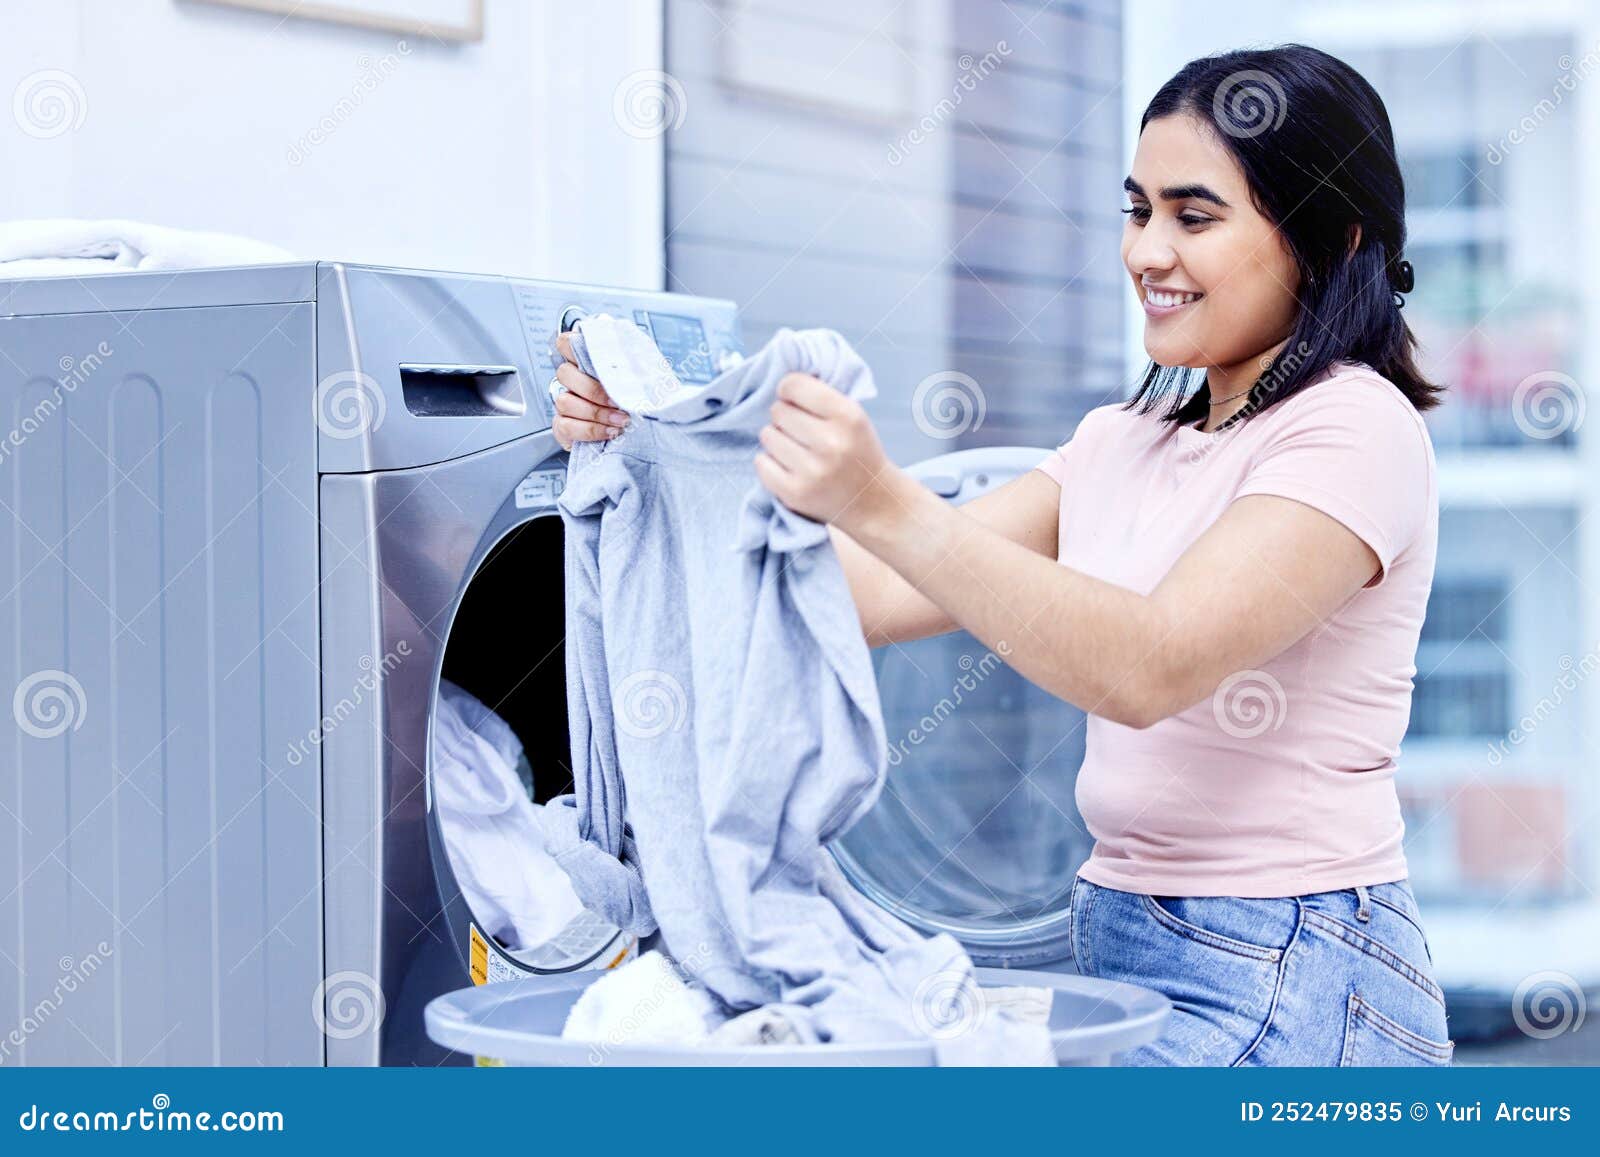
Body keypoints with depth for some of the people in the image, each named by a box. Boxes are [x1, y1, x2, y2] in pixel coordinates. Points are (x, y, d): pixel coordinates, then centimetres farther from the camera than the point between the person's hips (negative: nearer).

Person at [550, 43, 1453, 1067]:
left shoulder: (1355, 428, -11)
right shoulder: (1123, 442, 15)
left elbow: (1151, 667, -26)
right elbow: (874, 598, 9)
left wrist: (884, 507, -33)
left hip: (1290, 983, -7)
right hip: (1121, 950, 8)